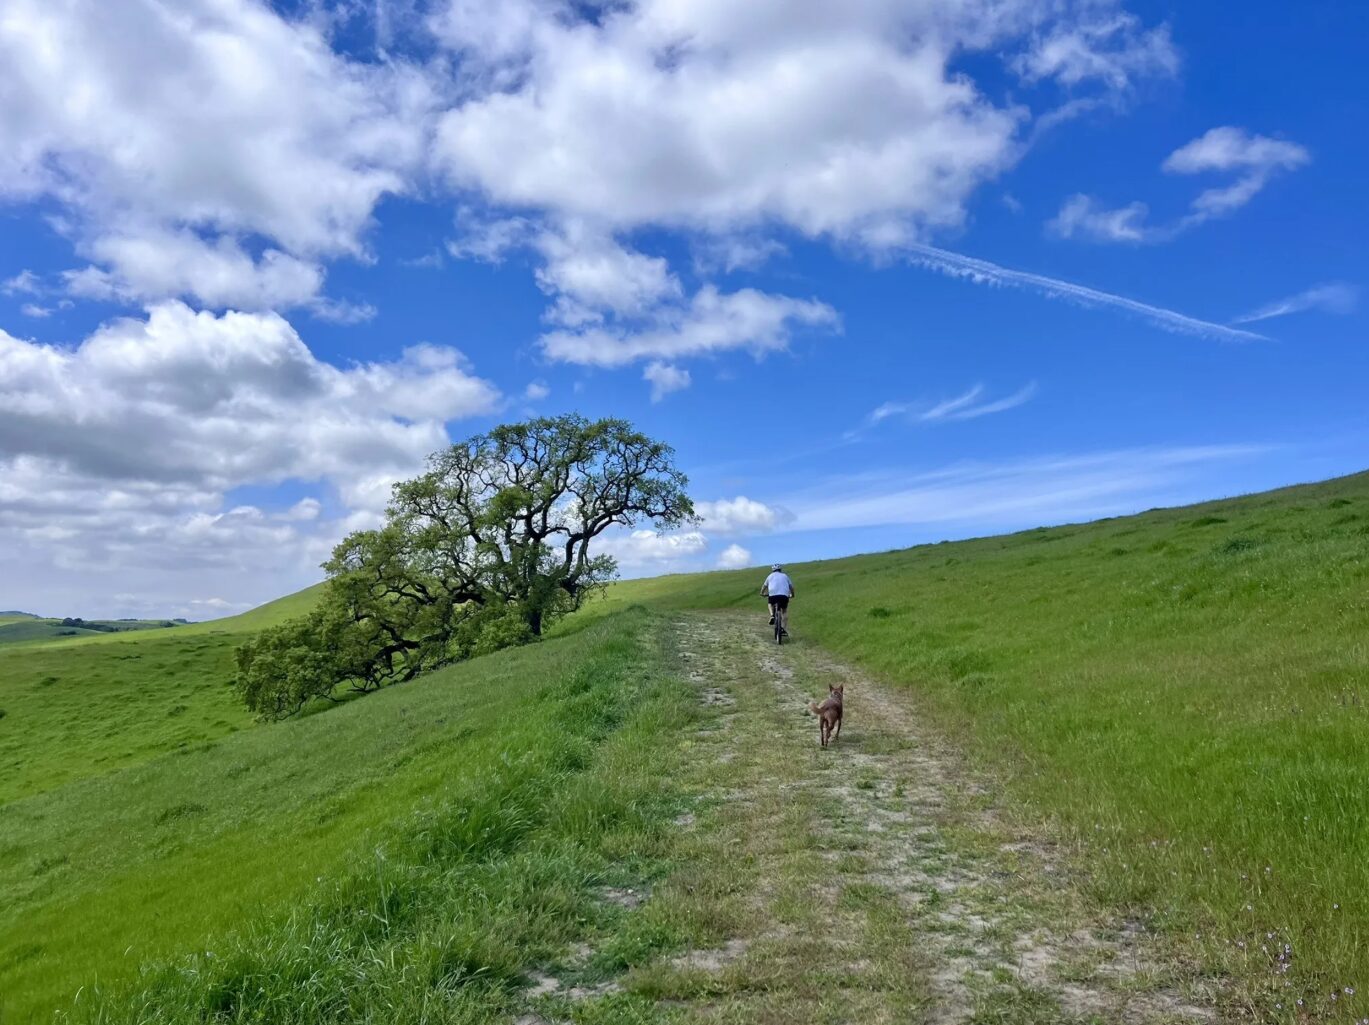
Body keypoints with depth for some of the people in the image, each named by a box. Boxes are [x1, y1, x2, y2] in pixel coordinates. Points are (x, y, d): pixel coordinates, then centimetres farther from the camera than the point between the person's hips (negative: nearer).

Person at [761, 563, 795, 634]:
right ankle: (784, 629, 4)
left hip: (773, 594, 0)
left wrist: (762, 593, 40)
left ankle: (772, 615, 4)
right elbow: (791, 586, 21)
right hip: (784, 595, 0)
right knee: (784, 611, 16)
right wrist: (792, 594, 37)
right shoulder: (785, 576, 21)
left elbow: (764, 586, 24)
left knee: (771, 604, 32)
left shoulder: (771, 576, 21)